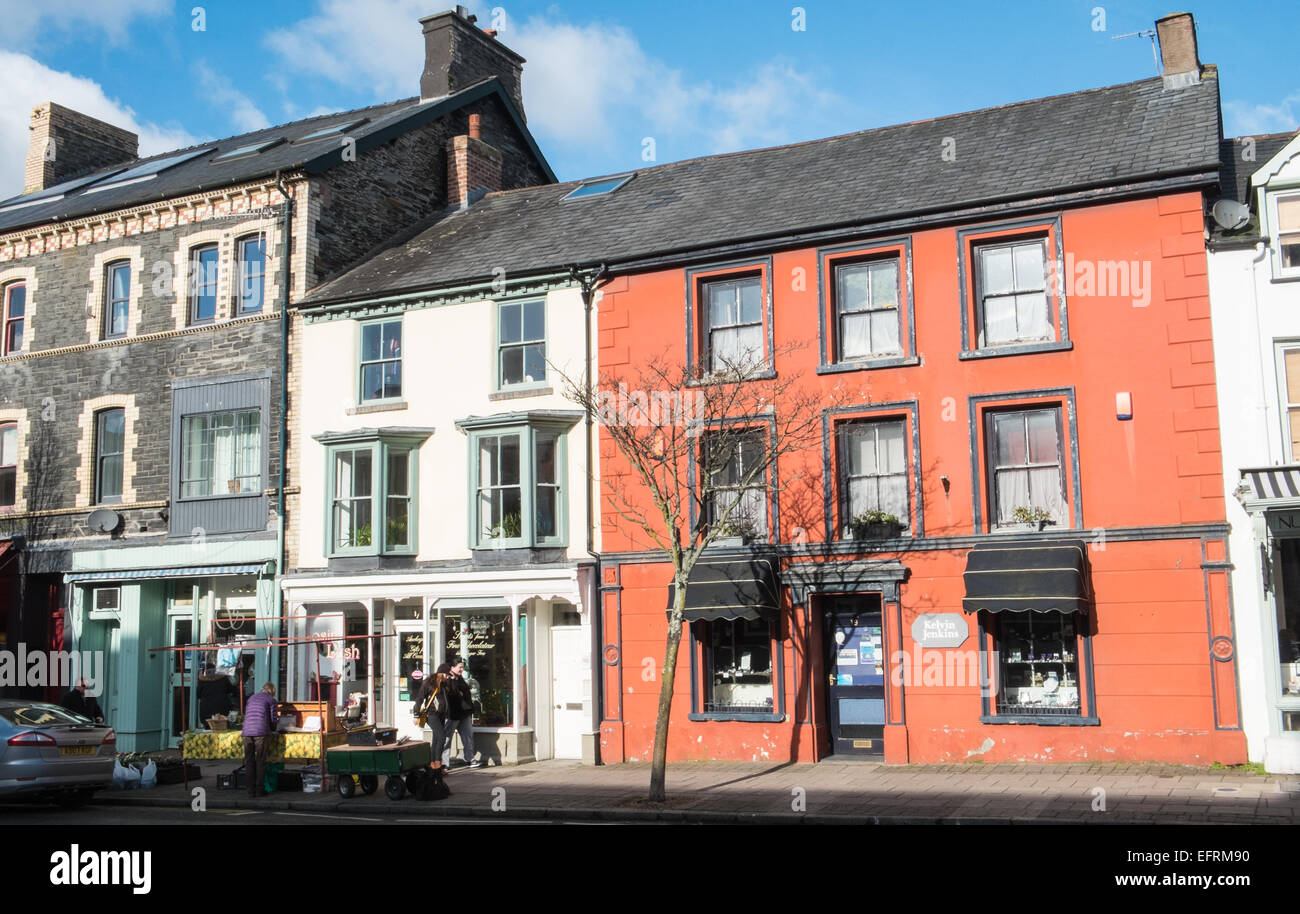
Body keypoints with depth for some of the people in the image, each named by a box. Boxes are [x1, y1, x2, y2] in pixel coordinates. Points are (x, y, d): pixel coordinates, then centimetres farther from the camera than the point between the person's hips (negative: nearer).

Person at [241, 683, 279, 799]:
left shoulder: (251, 699, 23)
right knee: (261, 761, 2)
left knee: (249, 761, 8)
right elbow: (274, 719, 2)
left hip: (247, 731, 4)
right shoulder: (271, 700, 7)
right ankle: (259, 789, 3)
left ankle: (251, 789, 8)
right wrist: (272, 728, 24)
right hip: (262, 732, -4)